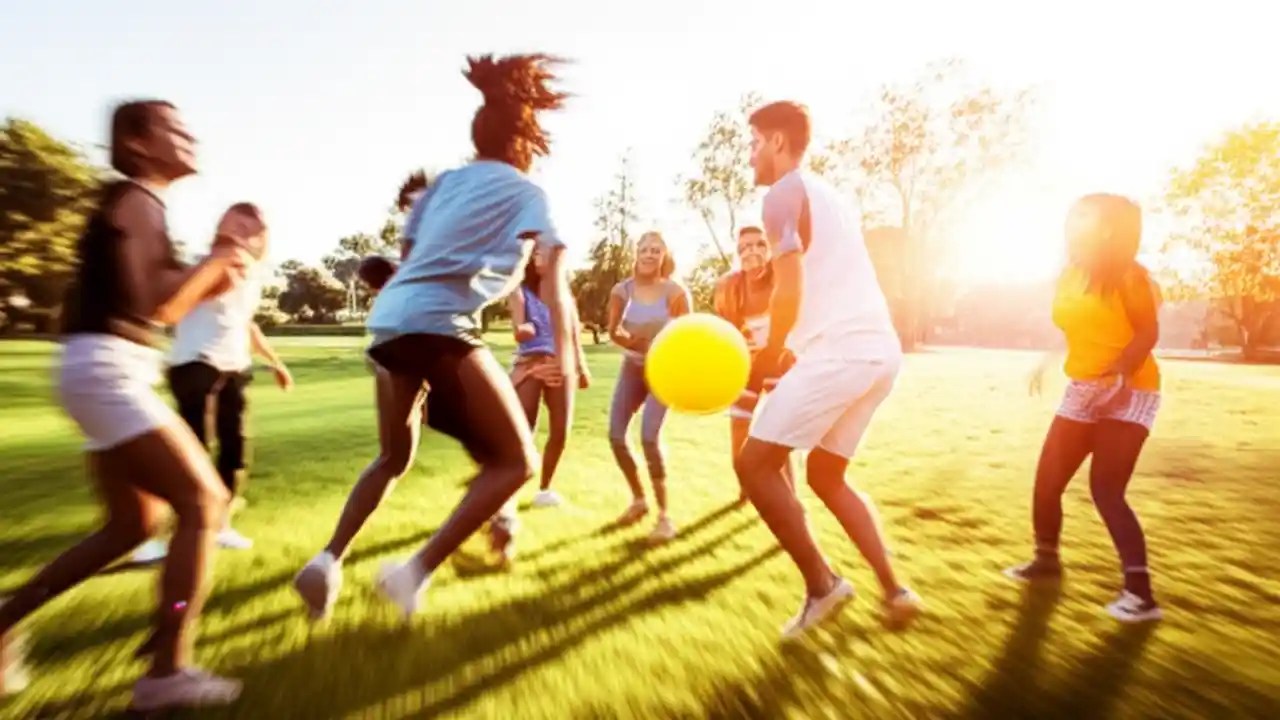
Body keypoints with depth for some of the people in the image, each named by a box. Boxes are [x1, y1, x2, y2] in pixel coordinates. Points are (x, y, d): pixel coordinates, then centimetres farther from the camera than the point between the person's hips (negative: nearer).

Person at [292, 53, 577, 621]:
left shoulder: (445, 181, 23)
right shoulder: (525, 191, 9)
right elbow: (555, 286, -4)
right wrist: (566, 356, -3)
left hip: (388, 320, 8)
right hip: (439, 326, -7)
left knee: (394, 457, 27)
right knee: (515, 461, 0)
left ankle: (329, 559, 17)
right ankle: (417, 572, -7)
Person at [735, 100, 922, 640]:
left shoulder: (784, 193, -3)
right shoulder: (832, 196, 26)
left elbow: (789, 289, -14)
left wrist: (772, 352, 2)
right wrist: (792, 349, 26)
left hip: (839, 351, -10)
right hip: (881, 350, 10)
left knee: (754, 462, -1)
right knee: (825, 474, 20)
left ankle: (821, 584, 4)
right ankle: (893, 590, 20)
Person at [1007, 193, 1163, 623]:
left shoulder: (1128, 275, -10)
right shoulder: (1070, 275, 10)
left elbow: (1148, 332, -20)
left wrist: (1120, 373, -35)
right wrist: (1045, 361, 4)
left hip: (1129, 392, -7)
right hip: (1081, 390, 7)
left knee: (1106, 491, -15)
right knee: (1047, 481, 8)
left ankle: (1141, 594, -4)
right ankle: (1046, 559, 28)